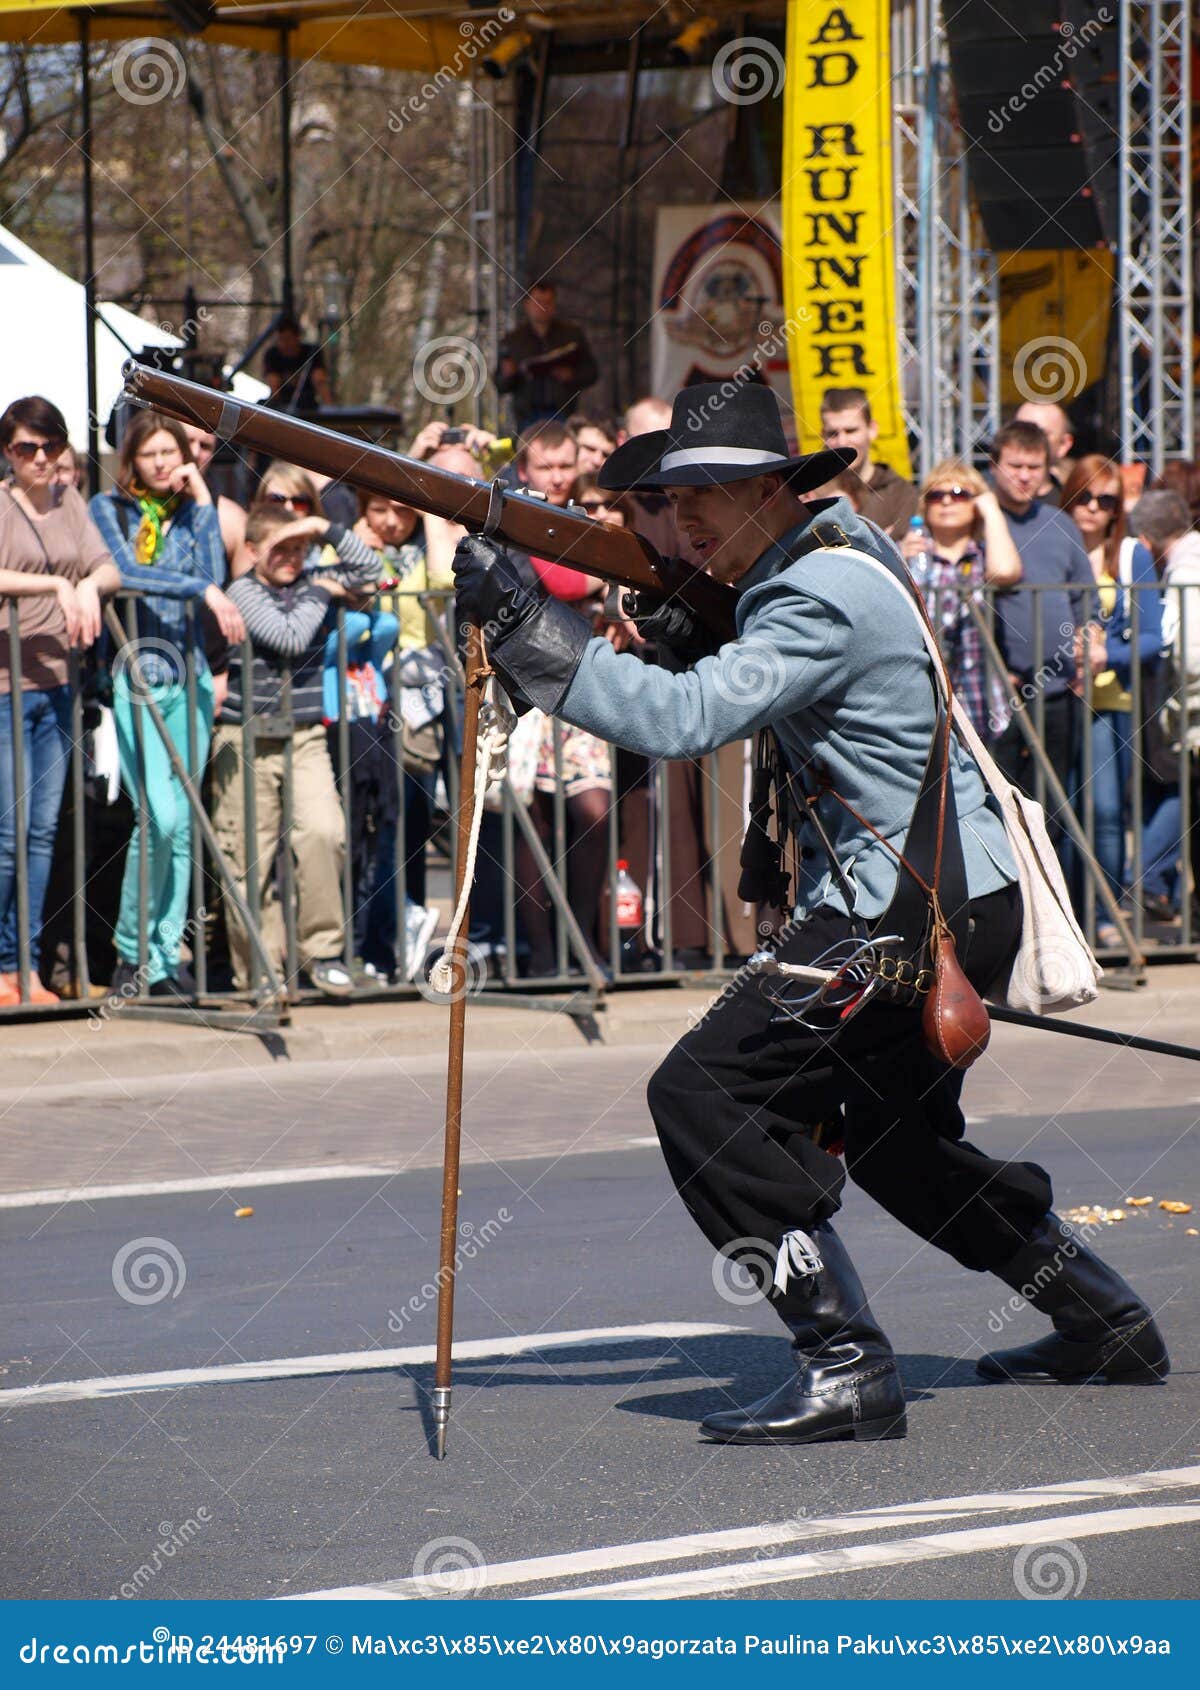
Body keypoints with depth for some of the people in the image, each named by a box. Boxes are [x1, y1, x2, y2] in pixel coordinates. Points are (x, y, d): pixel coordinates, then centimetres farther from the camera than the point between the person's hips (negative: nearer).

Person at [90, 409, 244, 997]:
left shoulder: (189, 512, 13)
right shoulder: (109, 509, 3)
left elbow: (213, 575, -3)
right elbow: (125, 573, -12)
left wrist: (202, 502, -3)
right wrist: (201, 590, -16)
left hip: (189, 673, 4)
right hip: (136, 673, -4)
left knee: (182, 823, 2)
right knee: (160, 816, -17)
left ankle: (165, 960, 7)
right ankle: (131, 948, -4)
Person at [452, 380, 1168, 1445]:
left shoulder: (822, 596, -18)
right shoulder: (848, 552, 13)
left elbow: (683, 721, -29)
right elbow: (755, 698, 24)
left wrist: (522, 624, -28)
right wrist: (702, 641, 4)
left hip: (913, 907, -11)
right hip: (967, 903, 11)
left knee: (705, 1095, -15)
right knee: (890, 1134, 27)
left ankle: (846, 1370, -17)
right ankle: (1105, 1322, 36)